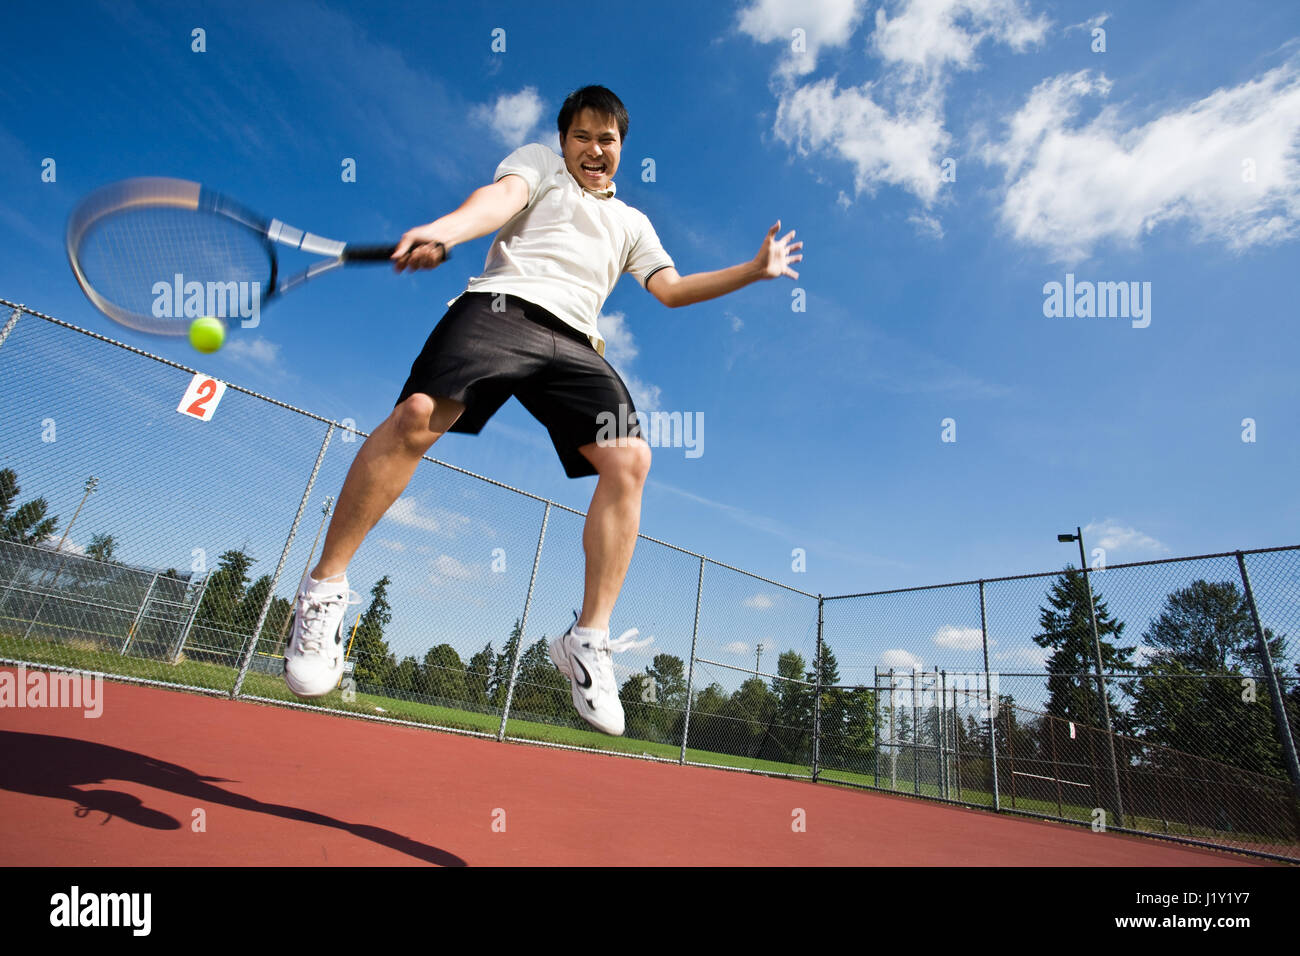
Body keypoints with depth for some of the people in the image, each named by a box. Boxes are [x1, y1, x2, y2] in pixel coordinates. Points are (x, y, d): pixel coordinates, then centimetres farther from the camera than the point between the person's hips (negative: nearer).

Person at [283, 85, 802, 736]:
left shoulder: (631, 222, 37)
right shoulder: (537, 162, 26)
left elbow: (672, 289, 30)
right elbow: (501, 198, 4)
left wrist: (755, 270, 26)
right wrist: (444, 230, -19)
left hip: (573, 344, 3)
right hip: (502, 307, -3)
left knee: (630, 460, -20)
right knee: (418, 415, -27)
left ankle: (589, 640, -12)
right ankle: (324, 589, -9)